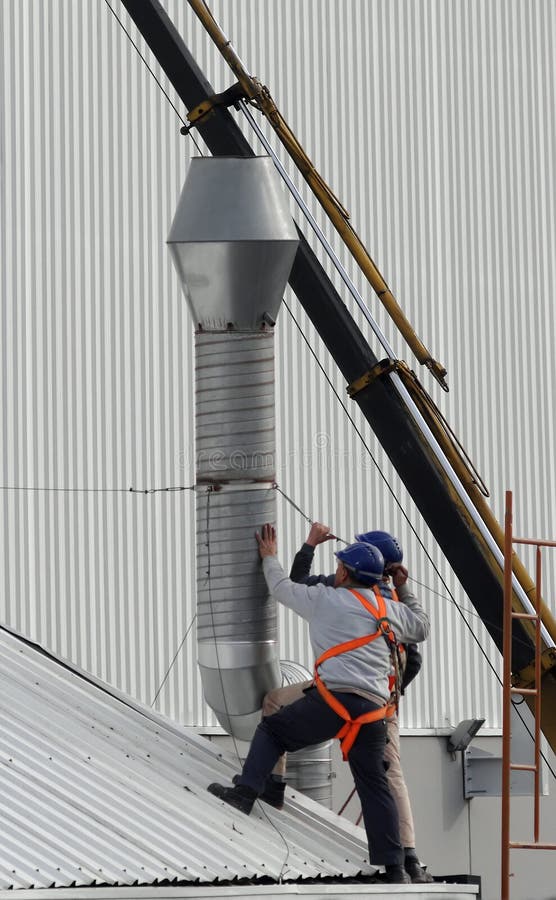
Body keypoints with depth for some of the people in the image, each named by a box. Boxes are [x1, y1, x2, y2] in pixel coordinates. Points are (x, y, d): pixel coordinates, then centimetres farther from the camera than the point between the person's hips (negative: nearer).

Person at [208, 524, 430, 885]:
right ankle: (393, 868, 4)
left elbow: (282, 588, 25)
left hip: (332, 700, -4)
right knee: (375, 787, 8)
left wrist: (269, 558, 44)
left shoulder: (325, 599, 8)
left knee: (272, 729, 16)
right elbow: (421, 627, 39)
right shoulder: (391, 610, 19)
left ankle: (245, 791, 0)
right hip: (373, 712, 4)